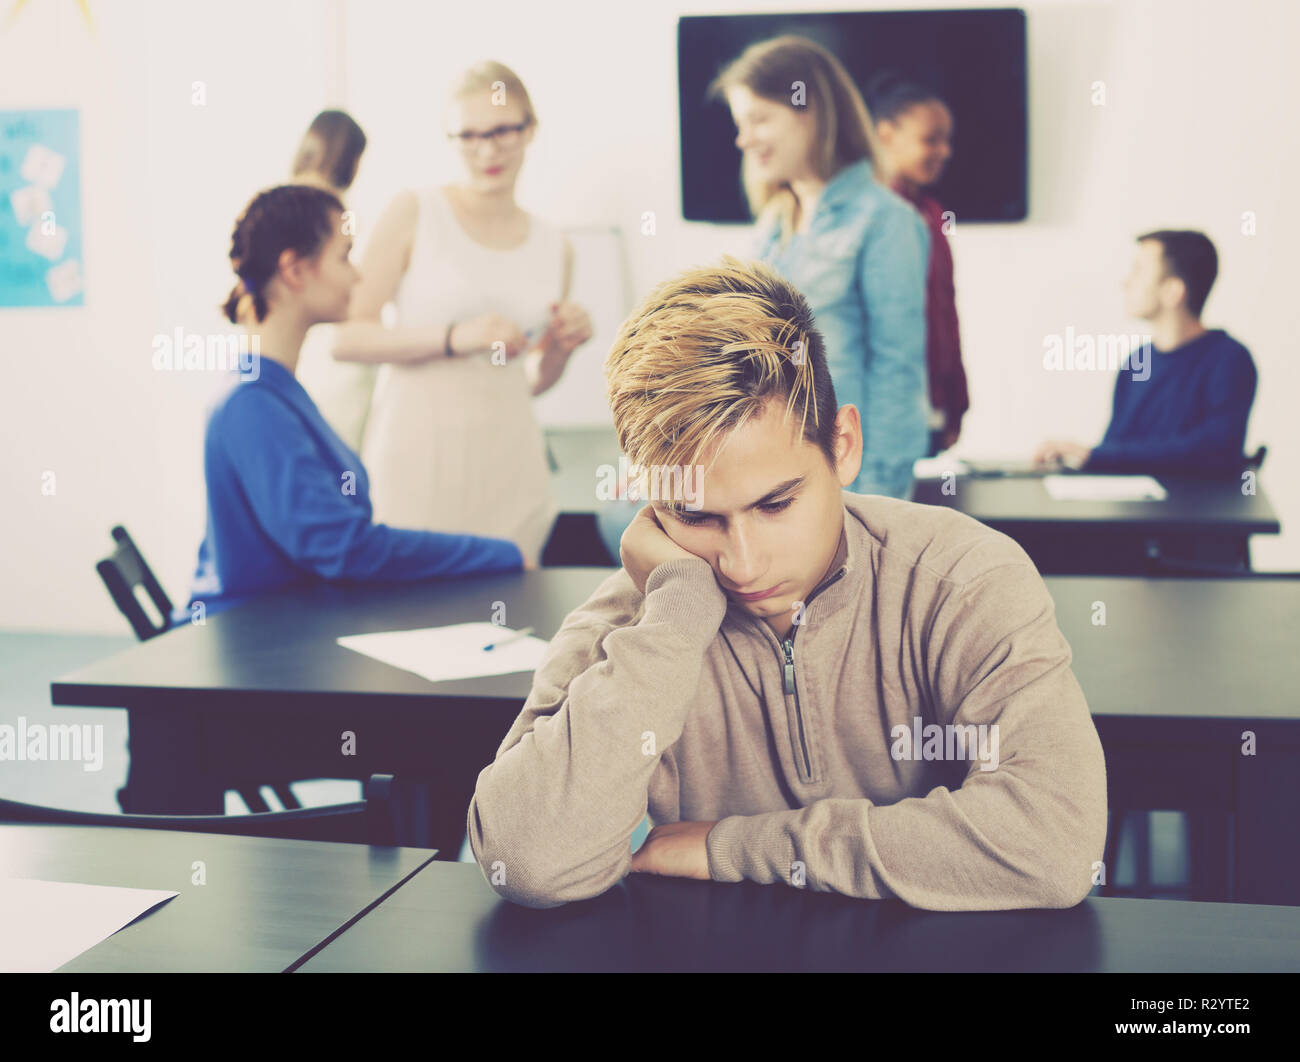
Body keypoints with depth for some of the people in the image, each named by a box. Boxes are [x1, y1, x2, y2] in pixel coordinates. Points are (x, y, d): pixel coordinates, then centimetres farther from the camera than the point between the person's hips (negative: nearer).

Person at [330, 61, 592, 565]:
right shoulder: (414, 213, -1)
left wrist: (563, 345, 0)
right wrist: (454, 338, -18)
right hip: (416, 453, -3)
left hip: (505, 461, 4)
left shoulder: (554, 248, 10)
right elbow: (346, 337, -8)